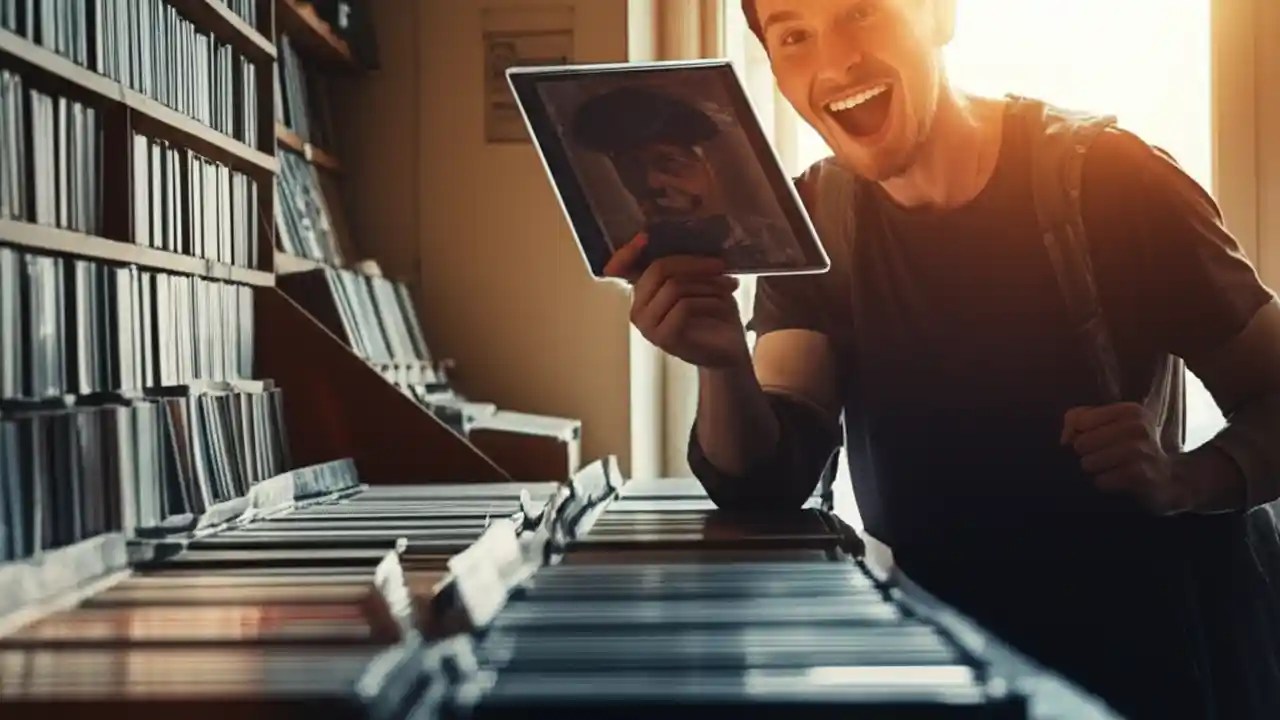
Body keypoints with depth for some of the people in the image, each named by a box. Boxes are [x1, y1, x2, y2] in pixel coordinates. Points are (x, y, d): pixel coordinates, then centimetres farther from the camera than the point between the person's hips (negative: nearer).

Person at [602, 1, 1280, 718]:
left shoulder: (1104, 175, -11)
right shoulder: (808, 227, -2)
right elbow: (768, 485, -10)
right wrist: (724, 364, -30)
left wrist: (1184, 480, -27)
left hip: (1151, 629, -3)